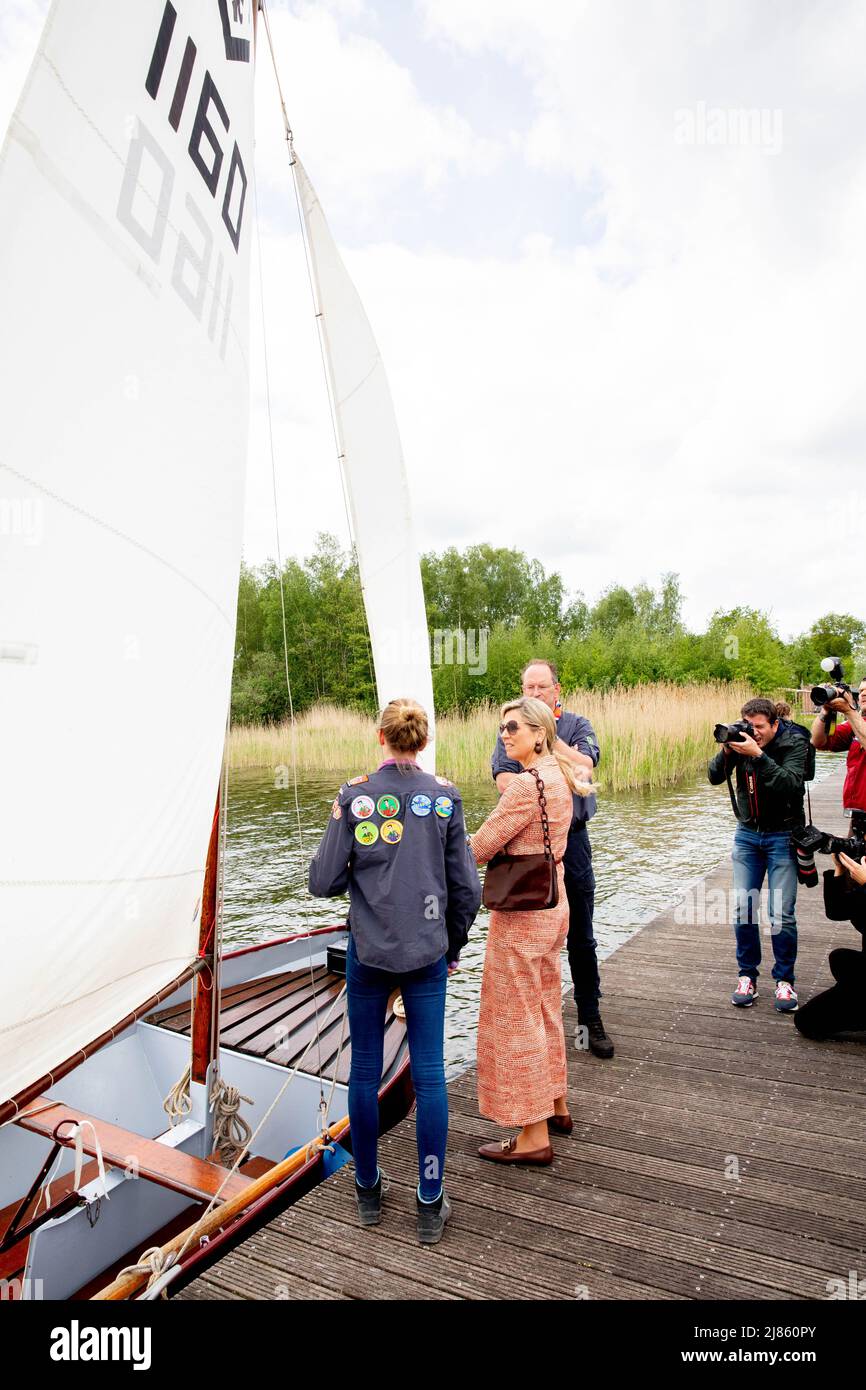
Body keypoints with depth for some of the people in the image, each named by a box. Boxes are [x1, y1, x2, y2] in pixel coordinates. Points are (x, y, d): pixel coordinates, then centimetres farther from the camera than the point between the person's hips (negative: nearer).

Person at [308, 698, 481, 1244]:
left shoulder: (355, 795, -8)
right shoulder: (445, 796, -5)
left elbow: (324, 881, -7)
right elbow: (466, 887, -2)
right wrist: (454, 945, 13)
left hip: (368, 952, 0)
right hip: (427, 953, 0)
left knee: (365, 1071, 15)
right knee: (430, 1075, 10)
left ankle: (369, 1191, 32)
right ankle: (431, 1205, 22)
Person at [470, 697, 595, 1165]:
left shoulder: (526, 784, -22)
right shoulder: (559, 779, 7)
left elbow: (479, 847, -20)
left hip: (521, 913, -9)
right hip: (552, 904, 10)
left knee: (516, 1018, 4)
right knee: (545, 1009, 22)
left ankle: (534, 1135, 16)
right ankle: (556, 1107, 38)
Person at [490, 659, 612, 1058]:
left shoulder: (578, 725, 3)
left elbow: (584, 766, -15)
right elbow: (503, 781, -11)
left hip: (571, 839, 0)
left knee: (581, 937, 9)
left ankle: (590, 1018, 23)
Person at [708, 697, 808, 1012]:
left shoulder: (793, 743, -11)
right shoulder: (743, 741, -2)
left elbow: (791, 785, -26)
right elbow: (715, 777, -6)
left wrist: (758, 755, -33)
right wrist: (726, 751, -23)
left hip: (783, 835, -3)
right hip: (747, 834, 3)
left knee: (782, 914, -4)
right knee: (742, 909, 1)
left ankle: (784, 980, 13)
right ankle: (747, 975, 16)